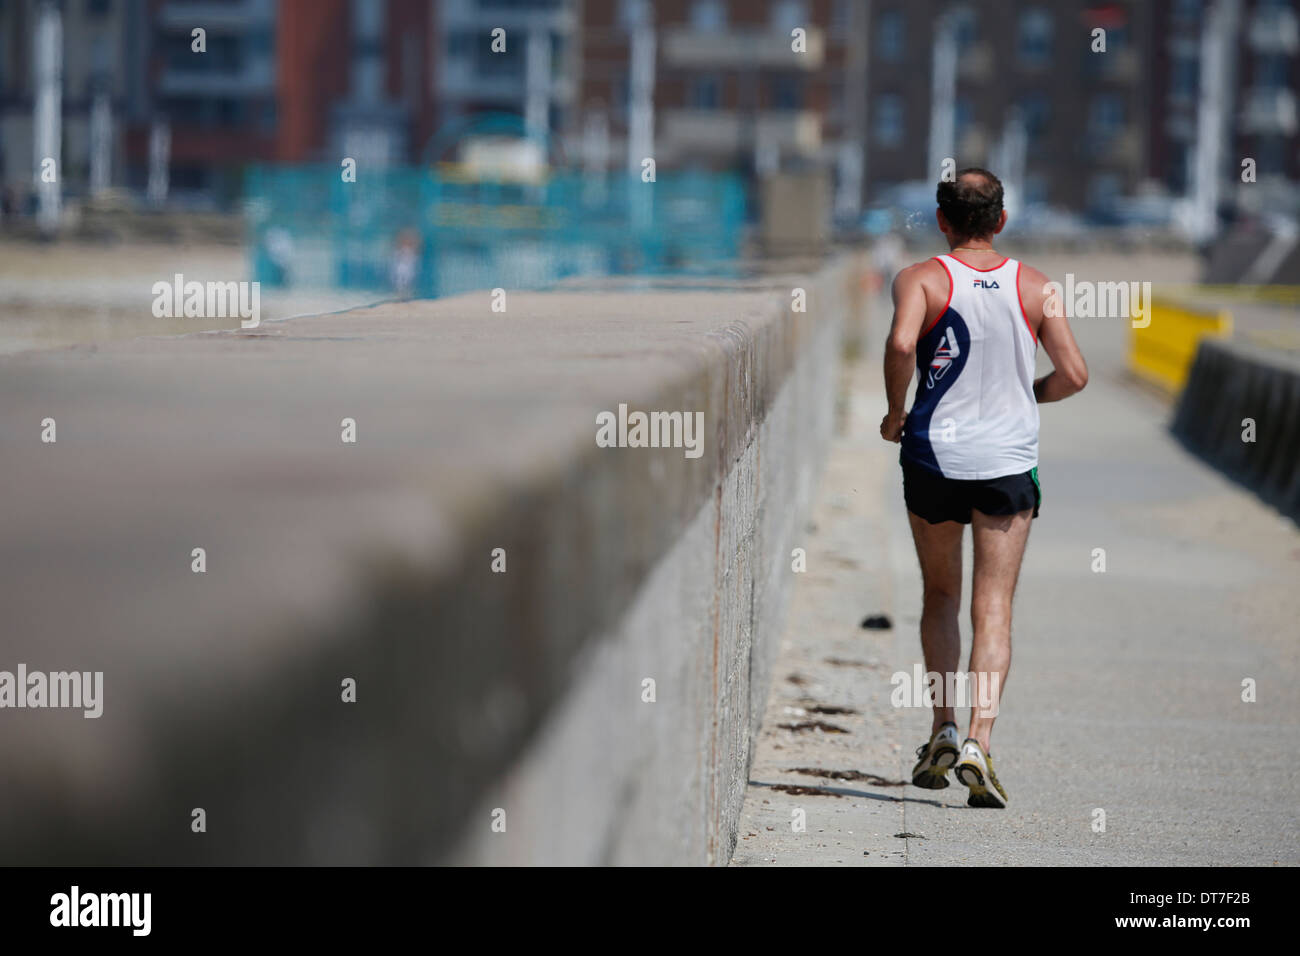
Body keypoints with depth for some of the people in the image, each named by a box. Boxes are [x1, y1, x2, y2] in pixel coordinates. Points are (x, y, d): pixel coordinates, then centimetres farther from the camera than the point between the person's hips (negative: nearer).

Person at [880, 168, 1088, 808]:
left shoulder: (921, 280, -5)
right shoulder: (1035, 287, 1)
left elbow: (901, 345, -24)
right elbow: (1073, 375, -3)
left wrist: (895, 412, -8)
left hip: (933, 455, 0)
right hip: (1010, 461, 0)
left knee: (940, 594, 19)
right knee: (993, 609, 0)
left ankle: (943, 728, 12)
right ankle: (978, 742, -14)